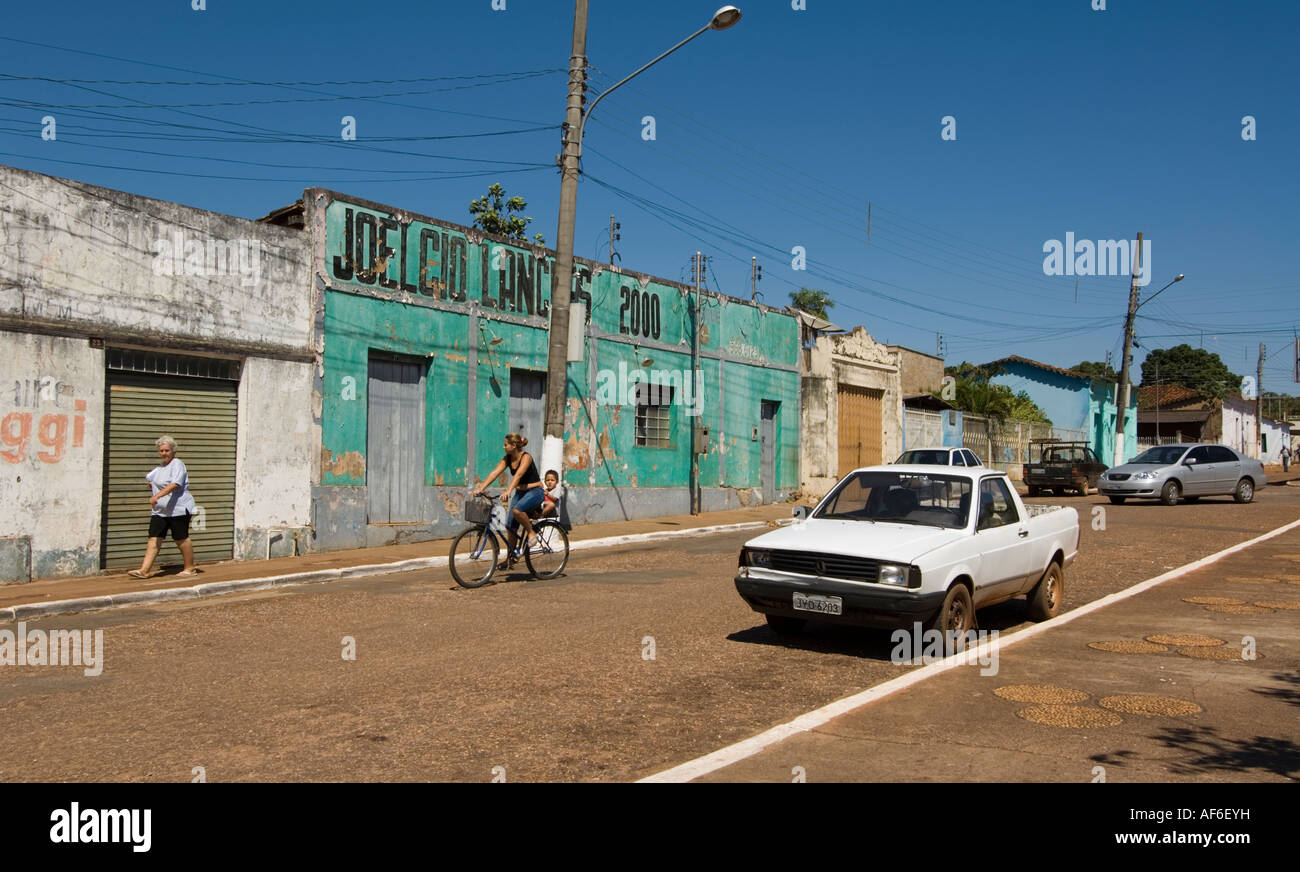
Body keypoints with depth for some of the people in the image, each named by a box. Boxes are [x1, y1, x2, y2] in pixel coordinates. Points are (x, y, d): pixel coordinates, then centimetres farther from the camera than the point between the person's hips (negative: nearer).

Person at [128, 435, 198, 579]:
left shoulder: (177, 464, -10)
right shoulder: (160, 467, 18)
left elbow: (175, 484, -25)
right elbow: (150, 479, 38)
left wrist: (157, 496, -33)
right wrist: (151, 483, 13)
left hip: (178, 509, -8)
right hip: (160, 511, 8)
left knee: (181, 539, -1)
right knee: (154, 539, 0)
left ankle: (190, 568, 12)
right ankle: (144, 570, -4)